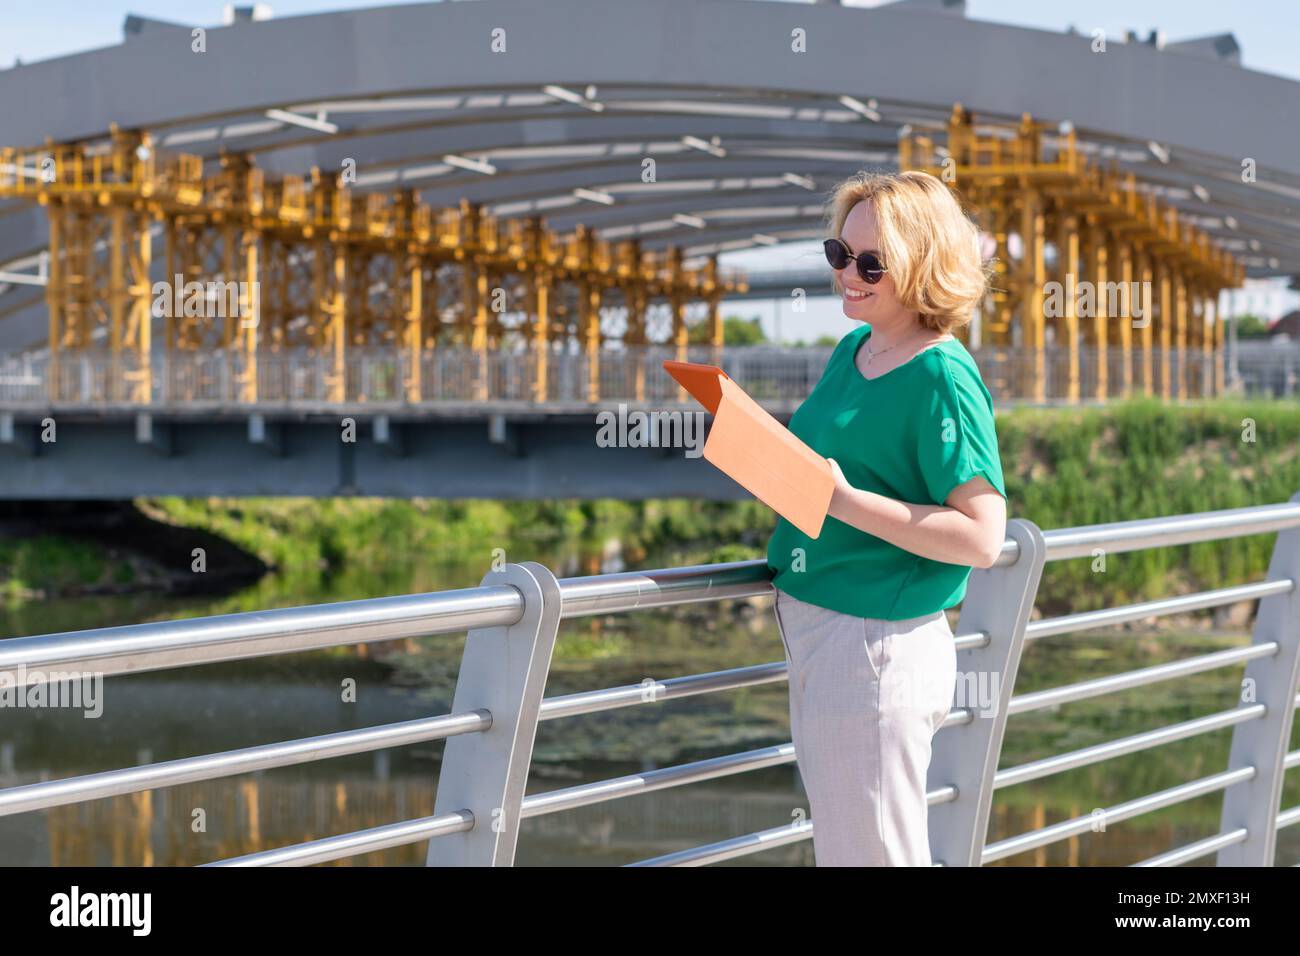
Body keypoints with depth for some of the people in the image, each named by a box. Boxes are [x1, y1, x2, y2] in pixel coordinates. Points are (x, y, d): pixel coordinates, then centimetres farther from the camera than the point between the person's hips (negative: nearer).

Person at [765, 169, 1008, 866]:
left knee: (869, 854, 1)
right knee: (830, 842, 19)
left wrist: (845, 501, -25)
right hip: (811, 628, 9)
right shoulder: (852, 349, 9)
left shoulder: (941, 377, -16)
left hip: (879, 646, -9)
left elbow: (981, 538, -20)